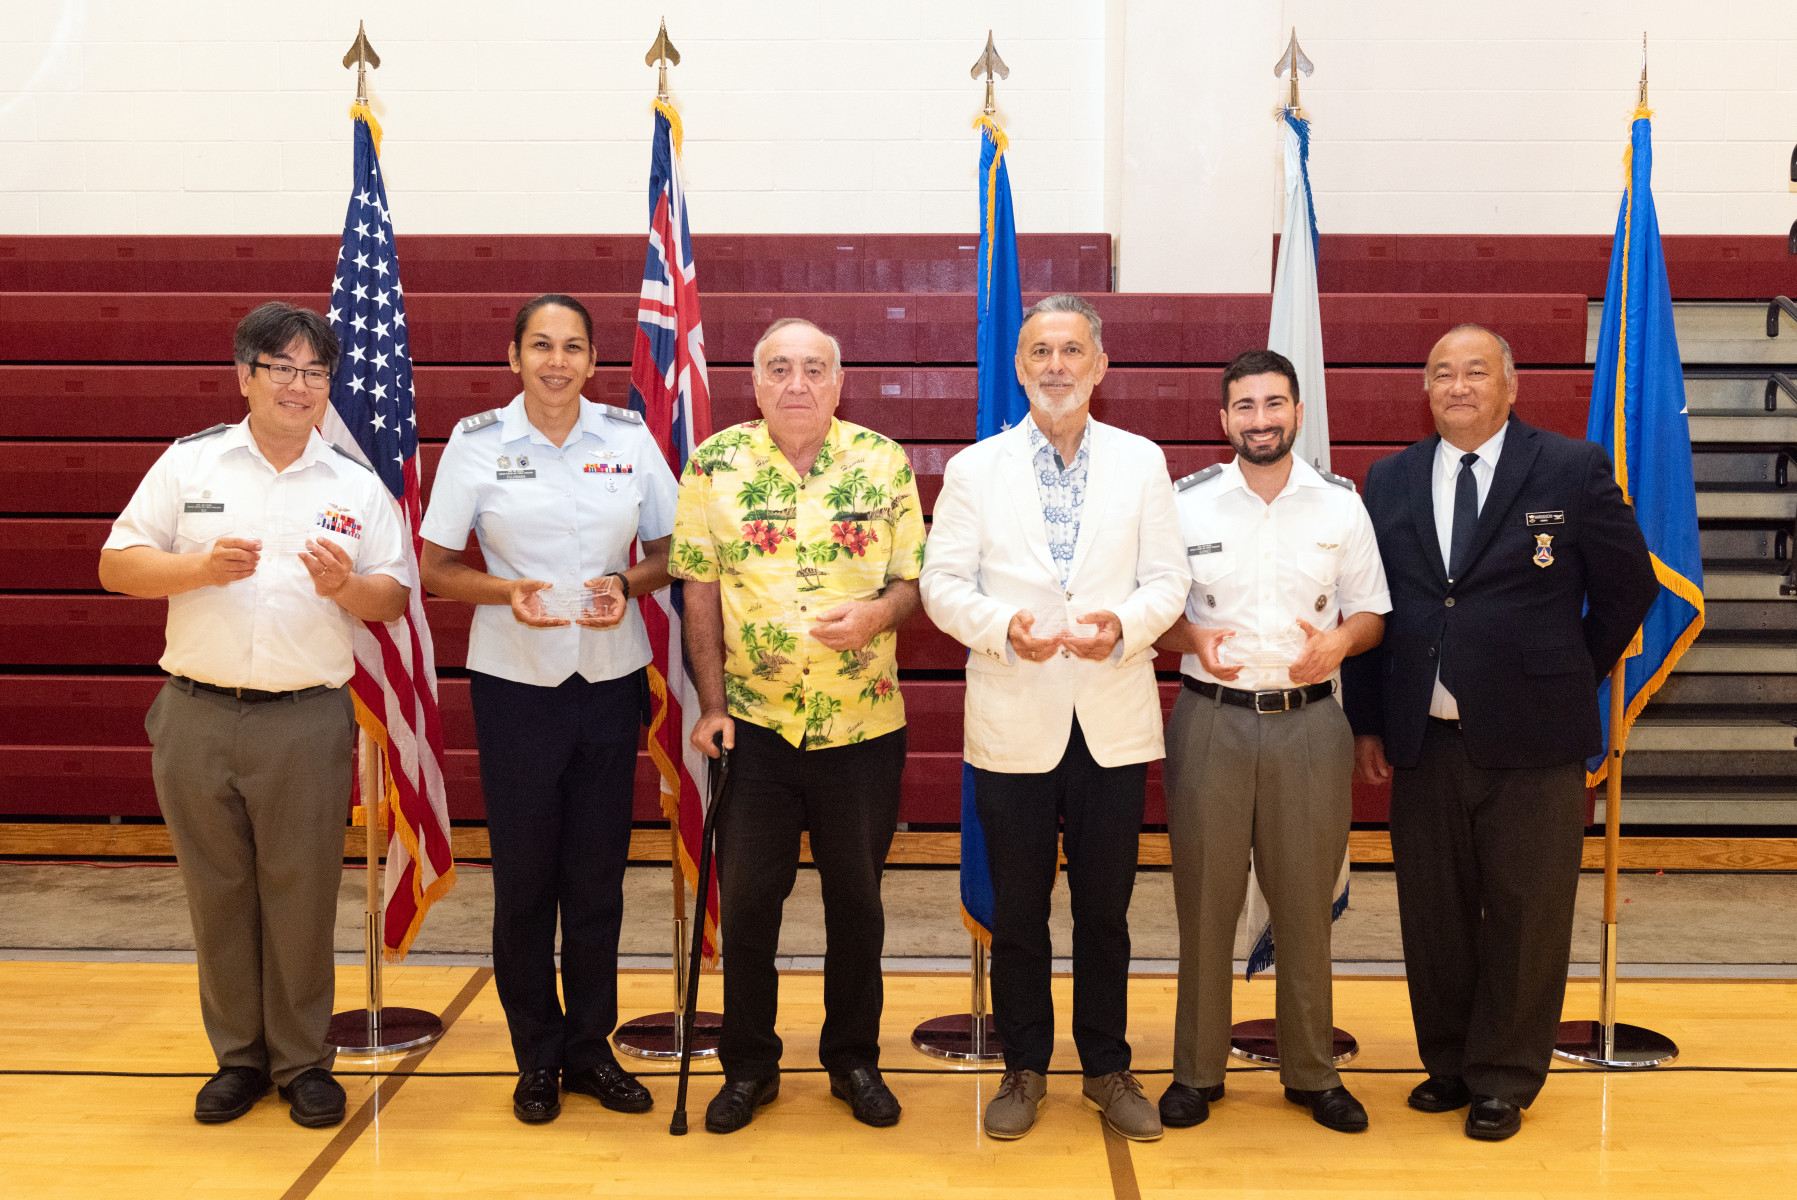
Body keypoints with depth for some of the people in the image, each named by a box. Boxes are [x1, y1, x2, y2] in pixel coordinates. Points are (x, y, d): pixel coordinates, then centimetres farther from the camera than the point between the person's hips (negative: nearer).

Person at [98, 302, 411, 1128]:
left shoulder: (357, 487, 7)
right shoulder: (188, 464, 6)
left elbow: (395, 598, 6)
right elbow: (117, 564, 4)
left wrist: (346, 586, -15)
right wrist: (201, 568, -13)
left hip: (308, 720, -1)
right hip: (197, 717, 1)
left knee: (301, 896, 5)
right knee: (217, 892, 9)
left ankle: (303, 1061, 19)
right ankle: (238, 1056, 25)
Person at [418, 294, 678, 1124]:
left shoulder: (631, 438, 2)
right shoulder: (475, 441, -1)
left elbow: (668, 553, 9)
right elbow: (435, 567, 2)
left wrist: (626, 584, -11)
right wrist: (508, 593, -16)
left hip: (611, 679, 1)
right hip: (514, 682, -1)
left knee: (598, 869, 7)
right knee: (524, 872, 4)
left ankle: (590, 1047, 23)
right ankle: (536, 1056, 20)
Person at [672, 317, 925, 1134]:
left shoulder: (885, 463, -1)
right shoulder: (714, 465, -2)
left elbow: (915, 578, 3)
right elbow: (700, 594, 1)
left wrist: (877, 613, -19)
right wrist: (711, 704, -3)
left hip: (864, 723, 1)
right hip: (754, 723, 0)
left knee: (856, 898, 11)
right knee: (747, 898, 7)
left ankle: (854, 1060, 28)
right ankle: (749, 1067, 24)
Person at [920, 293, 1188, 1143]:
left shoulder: (1142, 462, 6)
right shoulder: (974, 468, 4)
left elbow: (1167, 581, 3)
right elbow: (942, 584, 0)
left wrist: (1123, 624, -18)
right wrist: (1002, 626, -19)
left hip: (1114, 722, 1)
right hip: (1012, 724, 0)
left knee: (1105, 907, 10)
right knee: (1017, 912, 9)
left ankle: (1107, 1070, 26)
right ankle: (1024, 1071, 25)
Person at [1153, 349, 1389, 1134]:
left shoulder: (1341, 504, 5)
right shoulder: (1185, 503, 2)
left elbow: (1372, 611, 10)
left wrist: (1341, 640, -12)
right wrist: (1191, 638, -15)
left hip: (1309, 722, 1)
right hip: (1210, 719, -1)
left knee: (1307, 905, 7)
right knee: (1204, 902, 5)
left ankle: (1312, 1073, 23)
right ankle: (1198, 1071, 19)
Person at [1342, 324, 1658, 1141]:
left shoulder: (1573, 471, -3)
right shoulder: (1389, 482, 6)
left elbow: (1628, 587, 5)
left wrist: (1568, 681, 8)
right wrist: (1367, 722, 6)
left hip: (1531, 741, -3)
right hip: (1422, 739, 3)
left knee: (1526, 917, 6)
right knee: (1433, 913, 12)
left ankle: (1504, 1081, 22)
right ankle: (1448, 1064, 30)